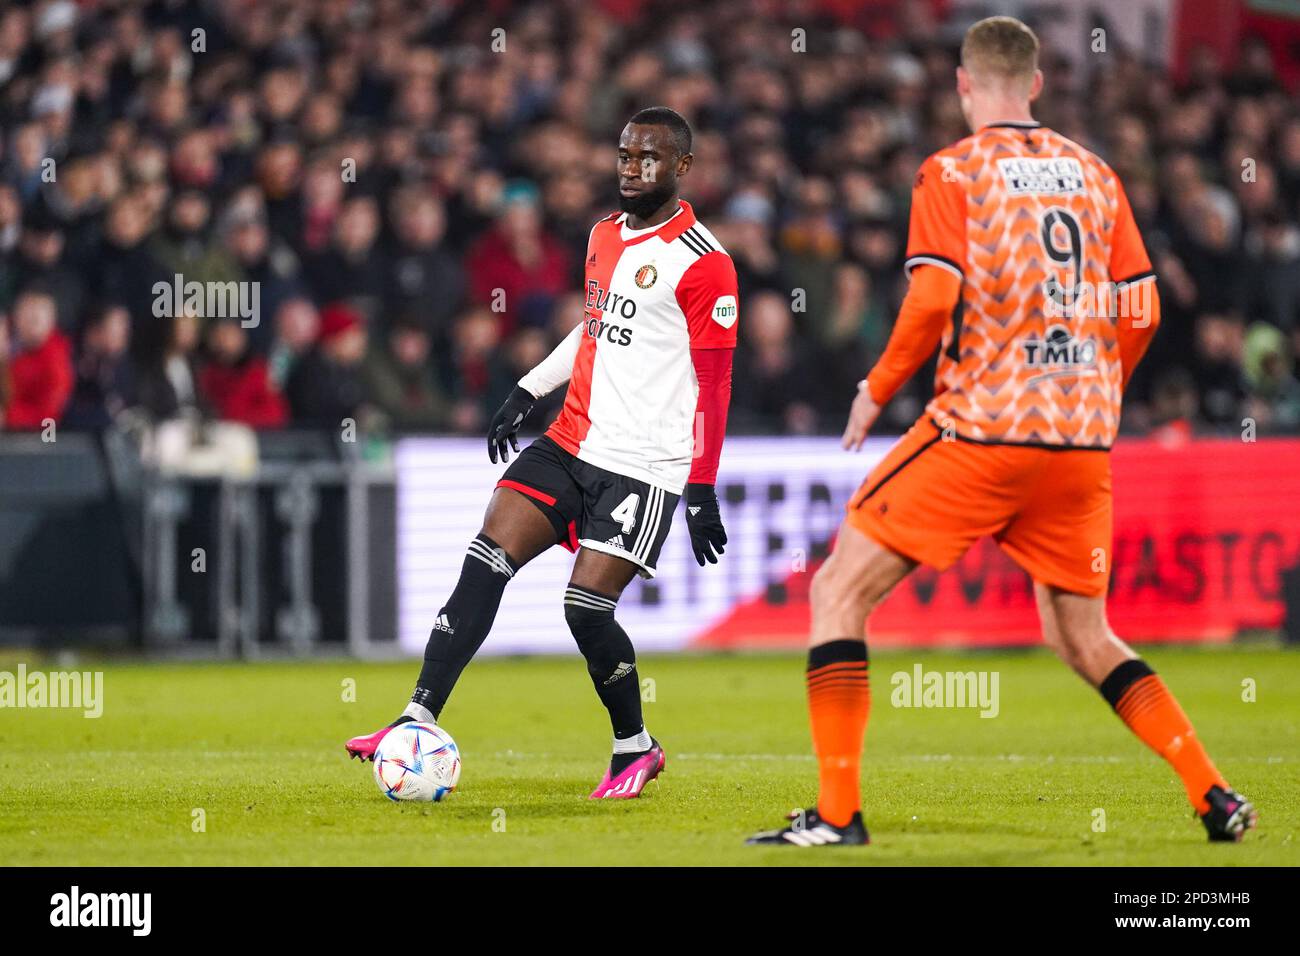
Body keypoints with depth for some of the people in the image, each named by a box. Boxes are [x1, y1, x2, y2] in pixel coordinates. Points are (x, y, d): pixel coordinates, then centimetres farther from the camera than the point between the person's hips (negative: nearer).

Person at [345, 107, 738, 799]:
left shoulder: (701, 262, -11)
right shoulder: (604, 235, 13)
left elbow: (714, 384, -11)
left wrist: (701, 492, -14)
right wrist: (528, 390, 21)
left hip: (645, 464, -7)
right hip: (571, 444, 7)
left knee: (586, 609, -12)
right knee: (484, 566, -7)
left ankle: (636, 749, 12)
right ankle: (416, 723, -8)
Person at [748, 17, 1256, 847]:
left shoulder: (952, 173, -3)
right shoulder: (1094, 174, 11)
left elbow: (933, 301, -14)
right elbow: (1141, 311, 9)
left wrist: (876, 391, -1)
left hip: (981, 430, -5)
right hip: (1083, 438, 5)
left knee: (840, 590, 4)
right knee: (1083, 637, 19)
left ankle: (837, 812, -4)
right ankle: (1215, 796, 8)